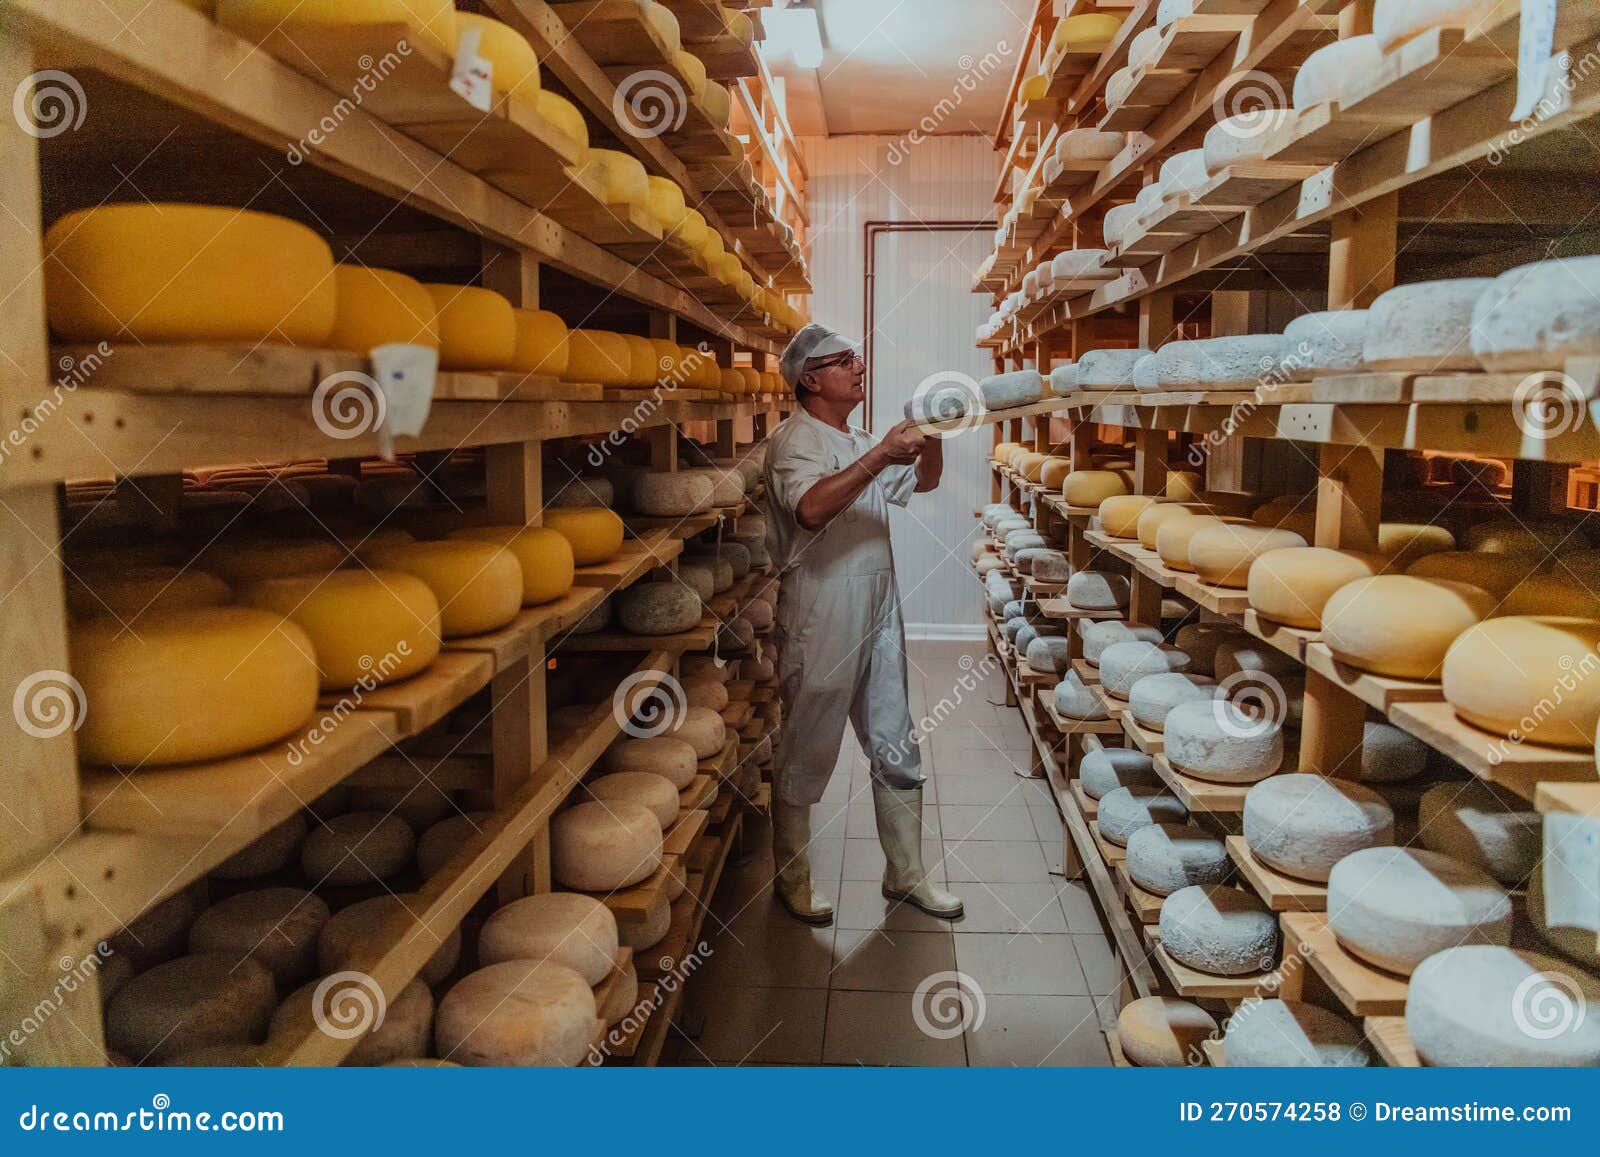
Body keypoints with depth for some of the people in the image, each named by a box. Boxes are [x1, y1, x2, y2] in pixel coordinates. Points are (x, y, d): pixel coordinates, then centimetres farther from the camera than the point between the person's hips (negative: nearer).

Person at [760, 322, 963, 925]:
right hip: (819, 621, -8)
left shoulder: (860, 443, 17)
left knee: (897, 751, 13)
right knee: (806, 757, 5)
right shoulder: (795, 440, -11)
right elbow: (812, 508, -30)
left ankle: (906, 873, 27)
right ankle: (791, 879, 22)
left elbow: (922, 481, 23)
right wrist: (880, 455, -31)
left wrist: (930, 437, 4)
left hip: (877, 615, 9)